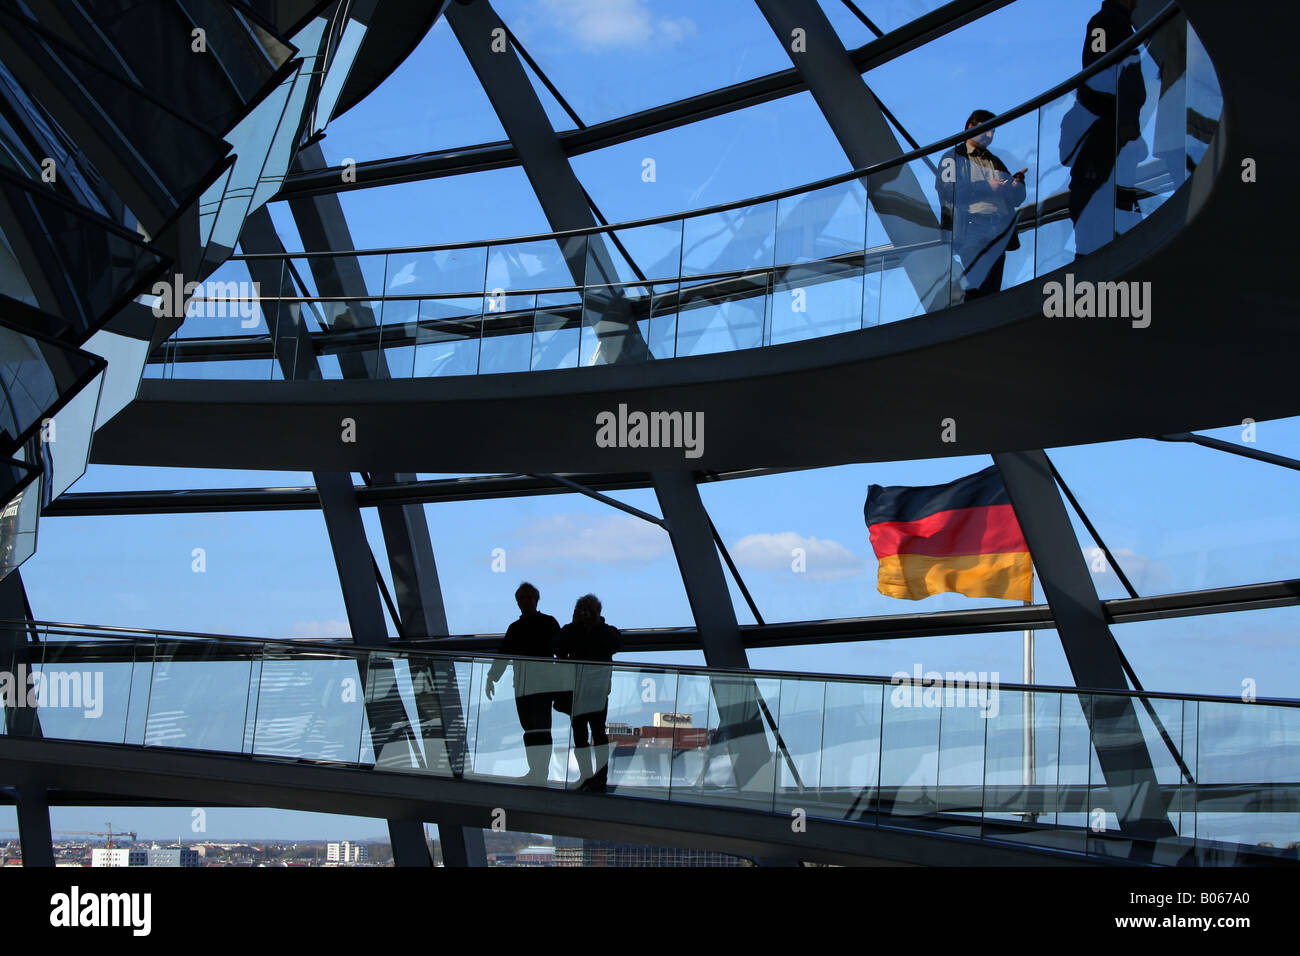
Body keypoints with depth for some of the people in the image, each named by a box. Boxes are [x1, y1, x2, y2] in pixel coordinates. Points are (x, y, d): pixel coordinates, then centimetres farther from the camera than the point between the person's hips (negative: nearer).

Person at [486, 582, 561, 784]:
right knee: (530, 729, 5)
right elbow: (503, 655, 24)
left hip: (543, 682, -5)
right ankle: (535, 771, 8)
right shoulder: (515, 627, 21)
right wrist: (491, 678, 17)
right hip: (523, 686, 5)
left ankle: (541, 773, -15)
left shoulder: (549, 623, 7)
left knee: (540, 728, -12)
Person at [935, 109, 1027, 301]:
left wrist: (1017, 182, 0)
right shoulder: (953, 157, 11)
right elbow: (947, 190, -7)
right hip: (970, 227, -5)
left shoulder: (996, 162, 28)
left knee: (992, 289, -3)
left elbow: (1016, 199, 23)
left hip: (999, 231, 5)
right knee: (977, 287, -19)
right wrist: (986, 186, -10)